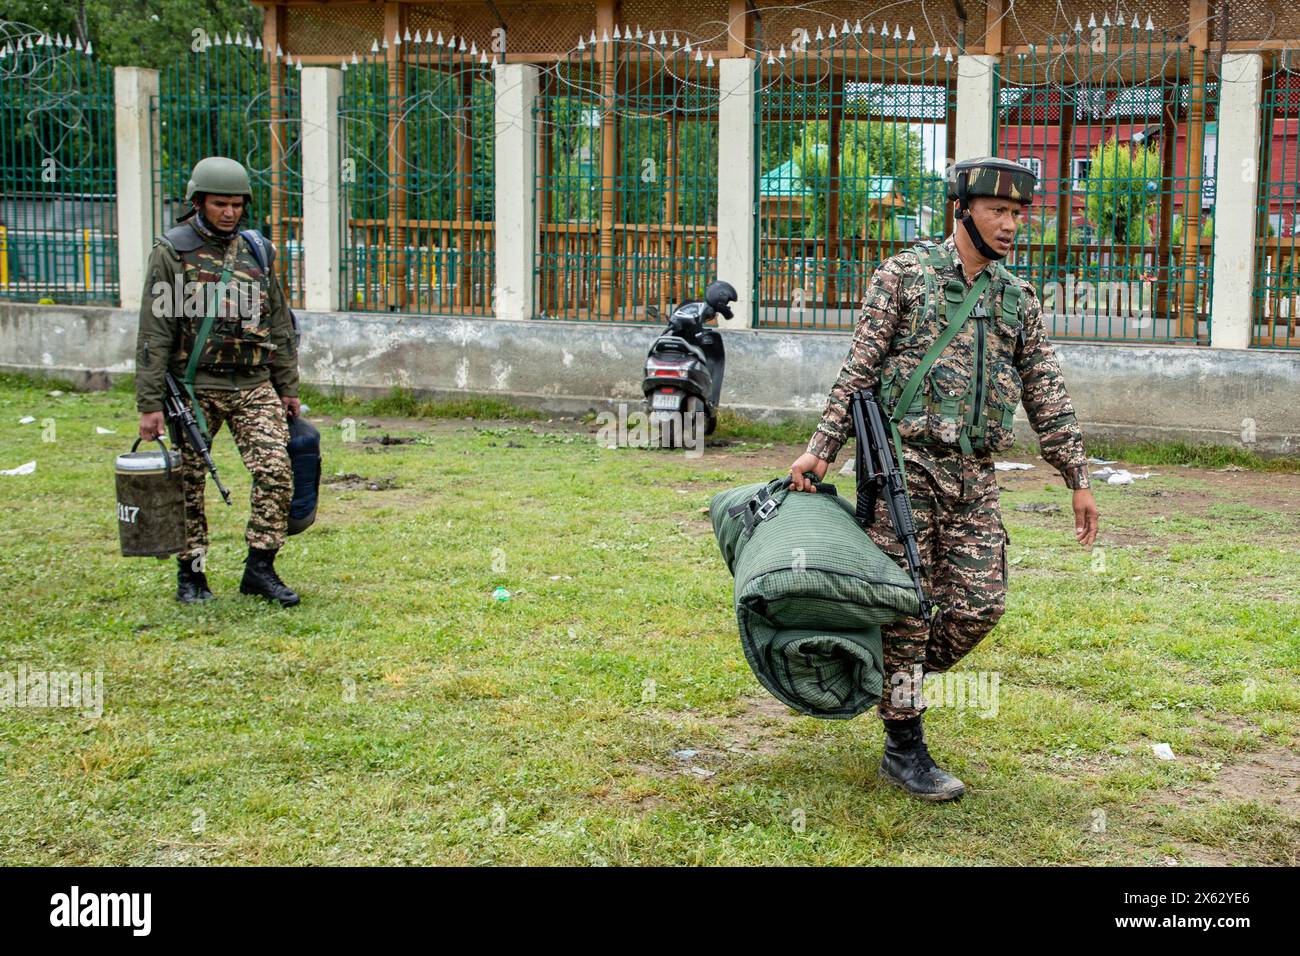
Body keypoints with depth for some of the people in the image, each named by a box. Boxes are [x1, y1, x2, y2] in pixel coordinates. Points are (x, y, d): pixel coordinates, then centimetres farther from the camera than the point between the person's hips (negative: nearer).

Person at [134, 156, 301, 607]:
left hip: (253, 386, 3)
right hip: (194, 387, -3)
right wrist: (149, 404, -10)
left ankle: (260, 567, 1)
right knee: (187, 482, 4)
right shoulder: (171, 252, -3)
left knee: (276, 470, -10)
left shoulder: (257, 251, 9)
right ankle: (191, 573, 19)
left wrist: (288, 387, 13)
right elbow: (153, 333, -6)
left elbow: (279, 323, 15)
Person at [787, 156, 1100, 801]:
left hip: (974, 475, 5)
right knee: (906, 604, -3)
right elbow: (859, 369, -2)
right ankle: (904, 749, 6)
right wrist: (821, 448, -8)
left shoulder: (1019, 300, 14)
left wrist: (1078, 480, 12)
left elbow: (1047, 396, 15)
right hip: (904, 462, -5)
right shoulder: (903, 276, 0)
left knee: (980, 605, -1)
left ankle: (891, 681, 24)